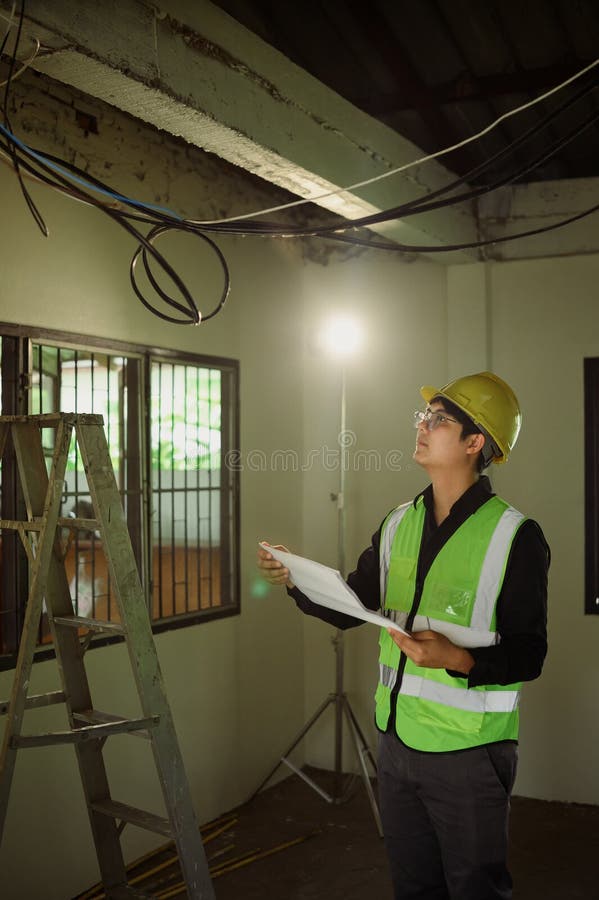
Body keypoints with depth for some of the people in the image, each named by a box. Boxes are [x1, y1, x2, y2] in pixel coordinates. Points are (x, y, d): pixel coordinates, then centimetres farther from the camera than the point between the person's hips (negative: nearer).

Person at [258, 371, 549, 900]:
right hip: (398, 738, 6)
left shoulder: (514, 537, -13)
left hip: (469, 751, -6)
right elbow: (349, 608, 8)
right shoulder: (400, 524, 5)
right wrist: (297, 580, -8)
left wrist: (458, 658, -30)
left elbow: (528, 656, -14)